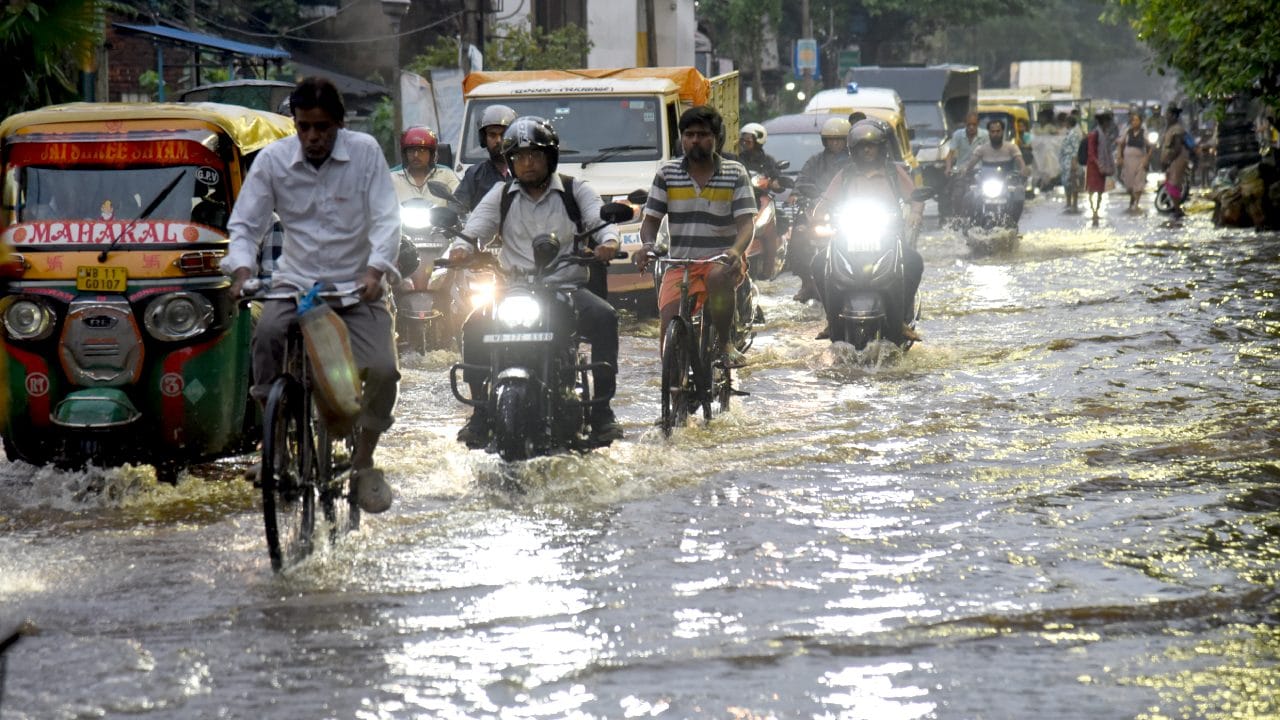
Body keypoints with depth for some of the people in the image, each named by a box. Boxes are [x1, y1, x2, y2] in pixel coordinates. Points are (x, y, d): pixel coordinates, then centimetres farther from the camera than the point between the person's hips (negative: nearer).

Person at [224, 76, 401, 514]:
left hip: (356, 286, 0)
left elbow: (385, 218, -7)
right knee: (267, 334, -33)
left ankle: (364, 462, 3)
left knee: (383, 370, -20)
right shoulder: (273, 160, 0)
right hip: (294, 285, 0)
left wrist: (375, 268, -25)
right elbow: (244, 224, 2)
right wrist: (242, 268, -19)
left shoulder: (365, 153, -2)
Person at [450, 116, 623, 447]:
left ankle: (602, 410, -24)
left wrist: (609, 241, -27)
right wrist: (461, 248, -19)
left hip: (567, 288, -1)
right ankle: (481, 412, -15)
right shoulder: (501, 194, 16)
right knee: (475, 326, -25)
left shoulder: (575, 190, 11)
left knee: (604, 318, -30)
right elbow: (475, 227, 5)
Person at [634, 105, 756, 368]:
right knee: (669, 330, -17)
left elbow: (746, 222, -7)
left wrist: (736, 250, -29)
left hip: (721, 260, -2)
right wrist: (648, 245, -18)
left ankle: (725, 344, -19)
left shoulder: (735, 174, 1)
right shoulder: (667, 174, 5)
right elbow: (651, 219, 6)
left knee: (719, 278, -39)